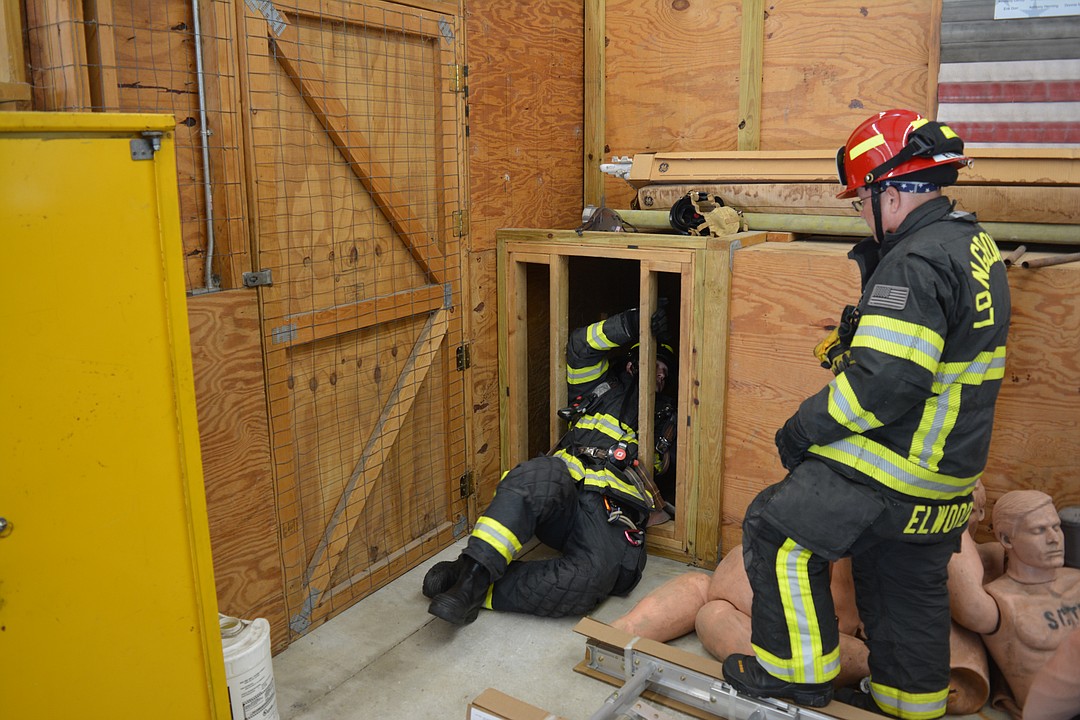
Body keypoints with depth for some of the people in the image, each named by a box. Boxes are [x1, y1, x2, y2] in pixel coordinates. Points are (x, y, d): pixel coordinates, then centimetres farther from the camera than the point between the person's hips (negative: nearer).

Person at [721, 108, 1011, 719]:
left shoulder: (914, 263, -23)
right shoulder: (975, 245, 10)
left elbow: (886, 381, -30)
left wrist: (801, 430, -19)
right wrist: (863, 332, 11)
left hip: (891, 472, -10)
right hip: (948, 468, 10)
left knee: (777, 532, -1)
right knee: (912, 581, 23)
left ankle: (798, 670, 12)